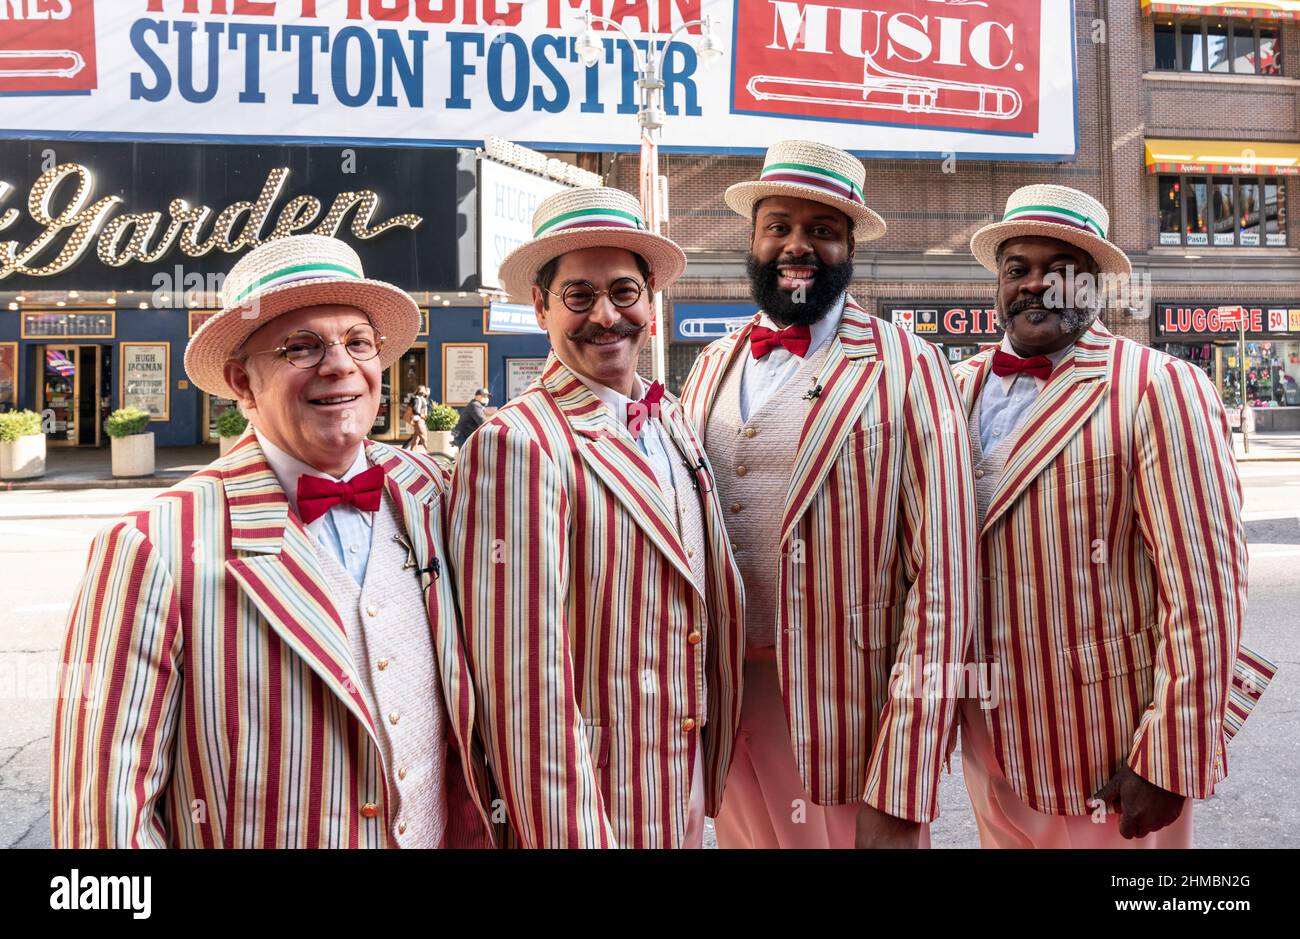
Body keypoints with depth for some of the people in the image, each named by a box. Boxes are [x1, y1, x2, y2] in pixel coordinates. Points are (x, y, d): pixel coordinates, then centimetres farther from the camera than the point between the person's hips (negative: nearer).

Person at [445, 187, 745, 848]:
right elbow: (528, 679, -22)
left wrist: (710, 780, 10)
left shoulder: (672, 423, 3)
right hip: (588, 807, -7)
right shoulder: (516, 444, -21)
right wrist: (567, 836, -17)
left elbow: (710, 606, 8)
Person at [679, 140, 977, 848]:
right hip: (727, 708, 5)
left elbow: (940, 576, -13)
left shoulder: (905, 370, -10)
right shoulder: (711, 370, 5)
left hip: (850, 720, -4)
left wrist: (898, 797, -15)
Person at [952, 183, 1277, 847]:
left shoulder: (1158, 389, -13)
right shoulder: (963, 387, 3)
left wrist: (1168, 763, -16)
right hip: (988, 735, 5)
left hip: (1110, 753, -4)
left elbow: (1204, 587, -16)